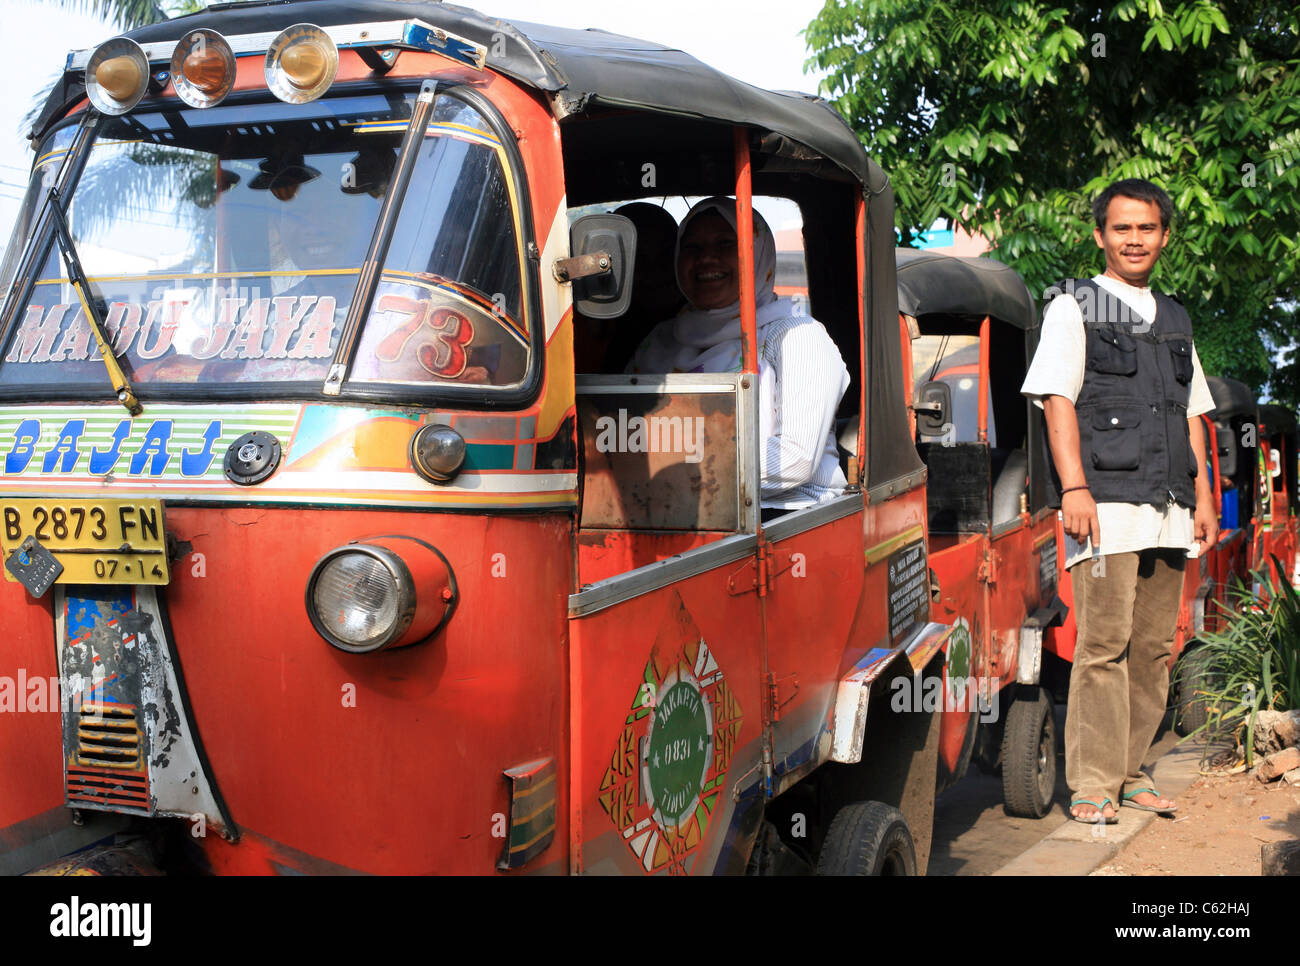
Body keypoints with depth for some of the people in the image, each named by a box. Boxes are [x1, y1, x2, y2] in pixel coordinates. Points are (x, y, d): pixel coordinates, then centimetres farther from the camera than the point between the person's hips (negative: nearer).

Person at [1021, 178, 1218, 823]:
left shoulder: (1175, 321, 22)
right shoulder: (1073, 307, 5)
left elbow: (1191, 415, 23)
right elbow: (1057, 400, -4)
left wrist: (1203, 497, 13)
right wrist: (1074, 489, -15)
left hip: (1168, 509, 6)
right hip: (1106, 501, -6)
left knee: (1154, 646, 6)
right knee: (1104, 643, -9)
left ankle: (1130, 770, 15)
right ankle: (1092, 783, -3)